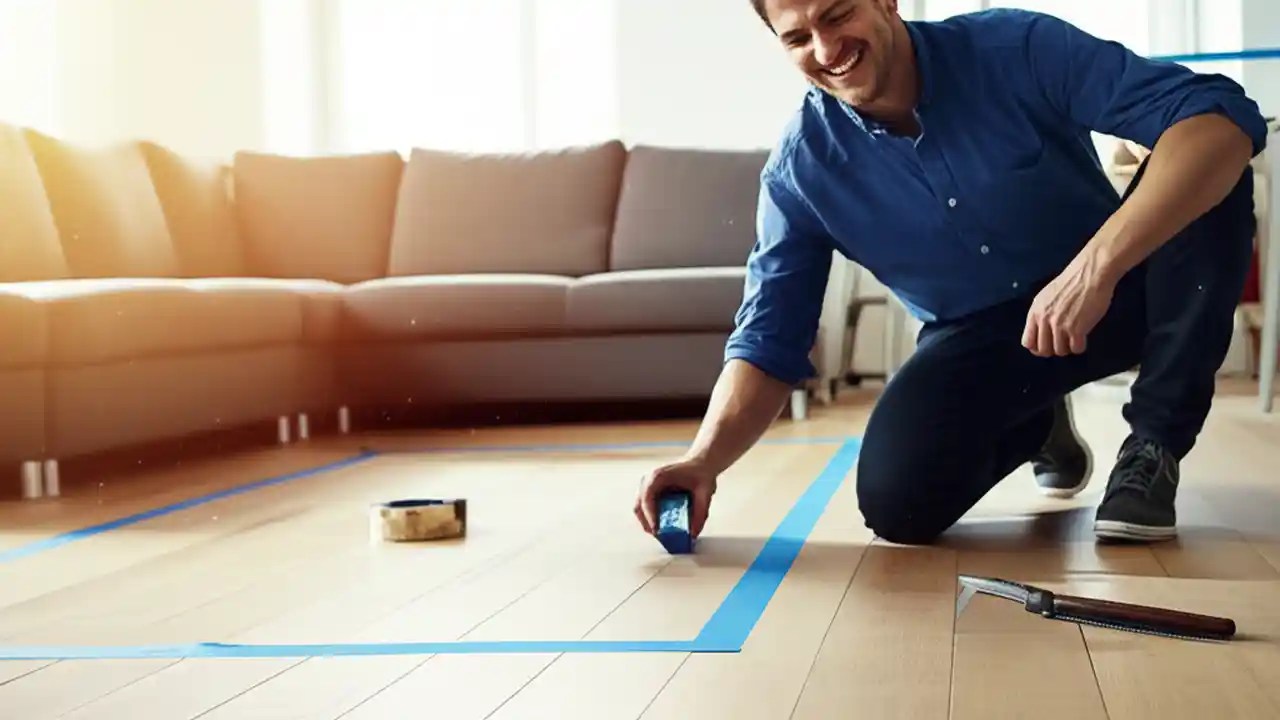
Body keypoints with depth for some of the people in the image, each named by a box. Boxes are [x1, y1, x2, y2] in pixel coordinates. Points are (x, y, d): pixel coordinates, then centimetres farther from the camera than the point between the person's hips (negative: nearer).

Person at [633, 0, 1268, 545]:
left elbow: (1222, 115, -33)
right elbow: (768, 341, -10)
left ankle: (1154, 445, -11)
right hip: (977, 335, 2)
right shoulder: (800, 168, -15)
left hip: (1116, 292, -2)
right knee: (895, 501, -23)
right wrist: (705, 458, -31)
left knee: (1205, 175, -30)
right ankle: (1035, 427, 14)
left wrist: (1097, 263, -47)